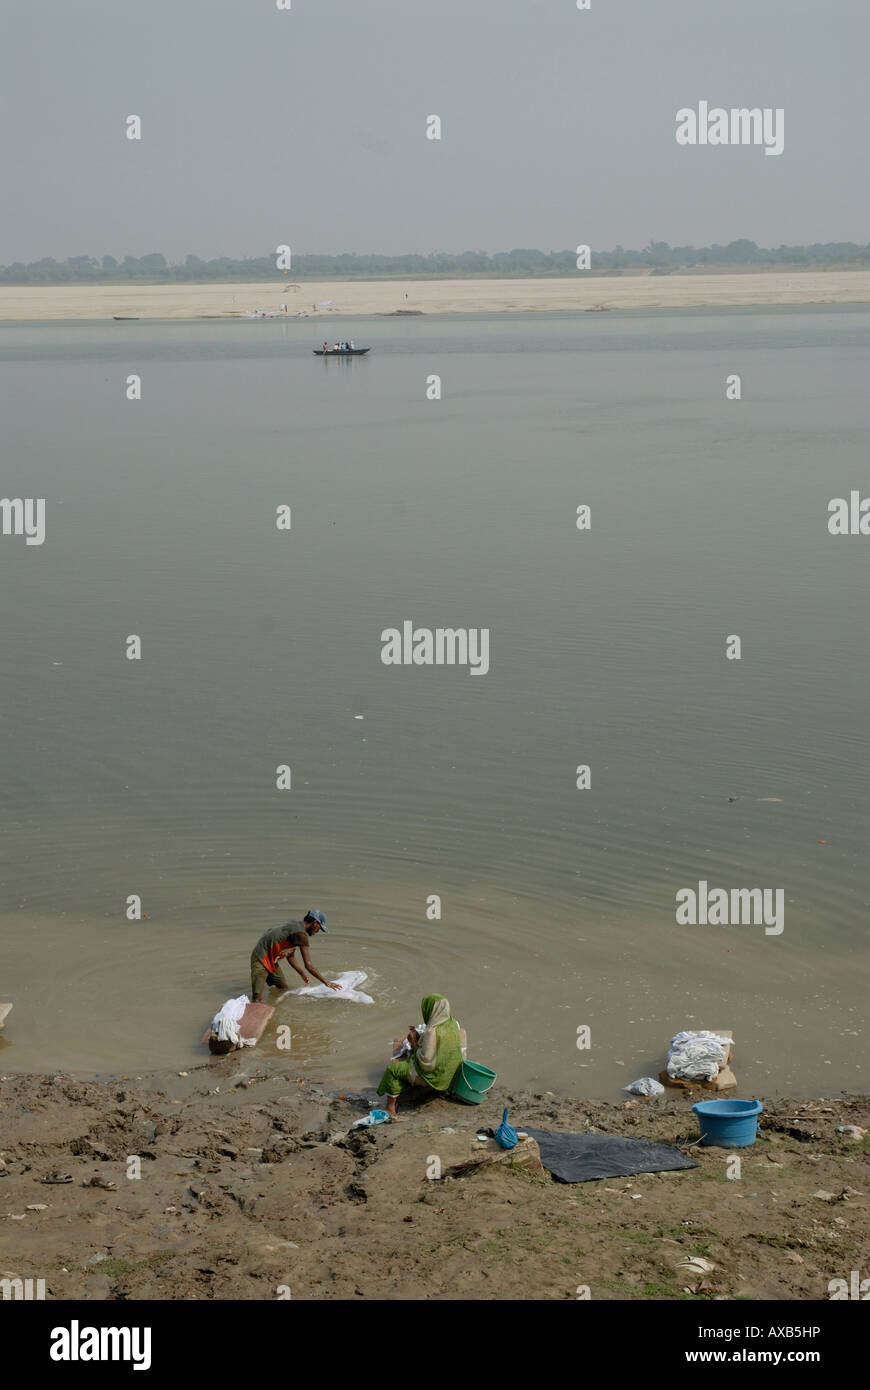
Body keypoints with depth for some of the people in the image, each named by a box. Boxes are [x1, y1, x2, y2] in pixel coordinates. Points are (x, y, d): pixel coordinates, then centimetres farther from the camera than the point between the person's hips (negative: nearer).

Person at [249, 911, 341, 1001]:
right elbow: (308, 965, -22)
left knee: (284, 989, 16)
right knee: (257, 998, -19)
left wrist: (303, 974, 25)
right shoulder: (301, 934, -20)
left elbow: (290, 957, 21)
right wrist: (326, 982, -14)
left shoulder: (293, 925, 10)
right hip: (261, 959, -10)